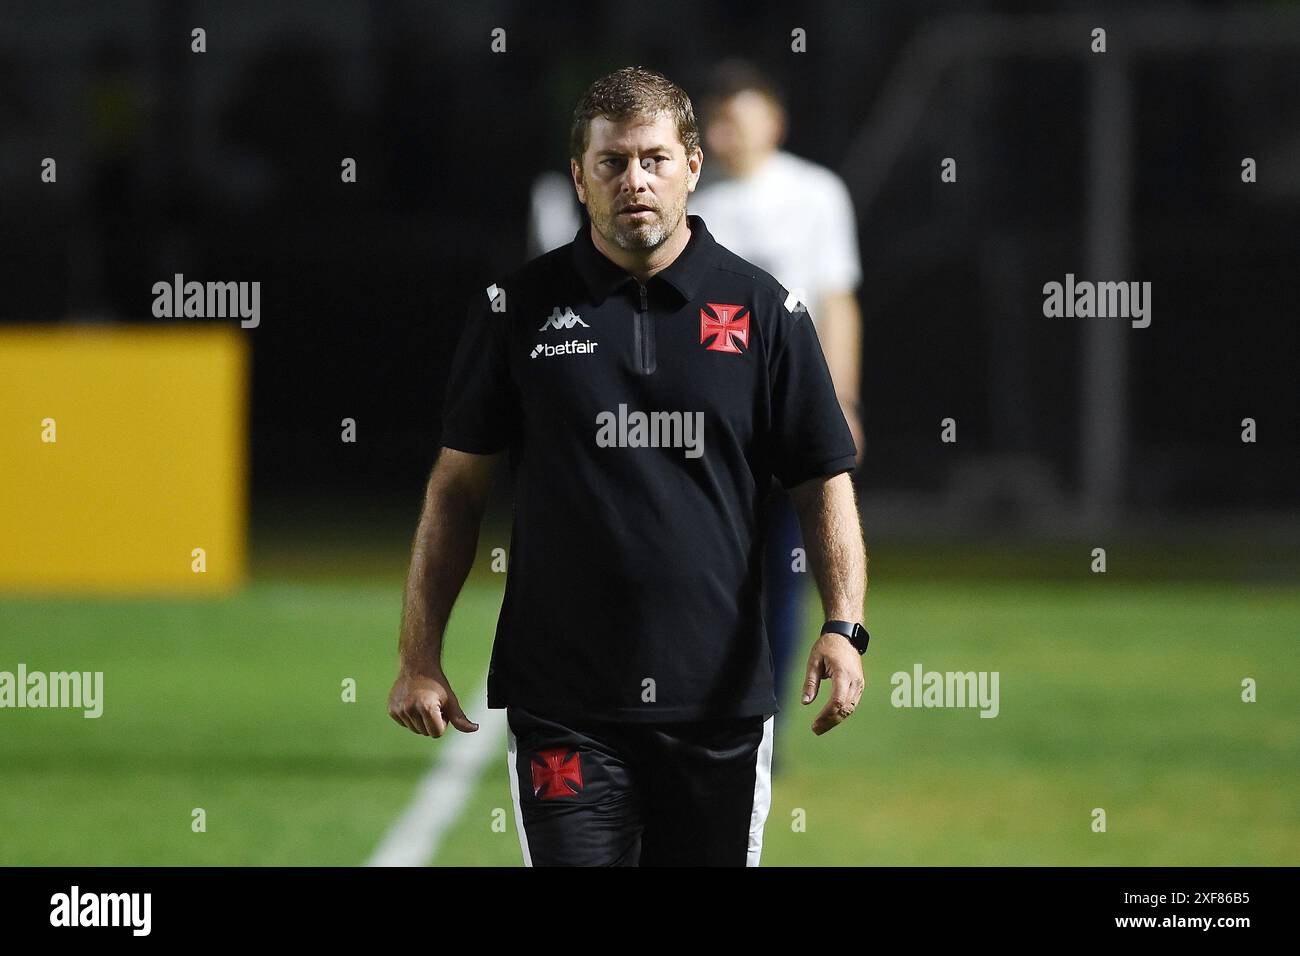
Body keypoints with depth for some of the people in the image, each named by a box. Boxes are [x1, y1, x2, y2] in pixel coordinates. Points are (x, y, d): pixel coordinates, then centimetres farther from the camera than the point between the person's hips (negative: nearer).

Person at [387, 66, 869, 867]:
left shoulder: (764, 311, 3)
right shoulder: (519, 310, 3)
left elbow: (825, 482, 5)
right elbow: (460, 485, 7)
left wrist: (843, 626, -10)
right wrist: (420, 655, 2)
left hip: (719, 702, 1)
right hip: (563, 704, -1)